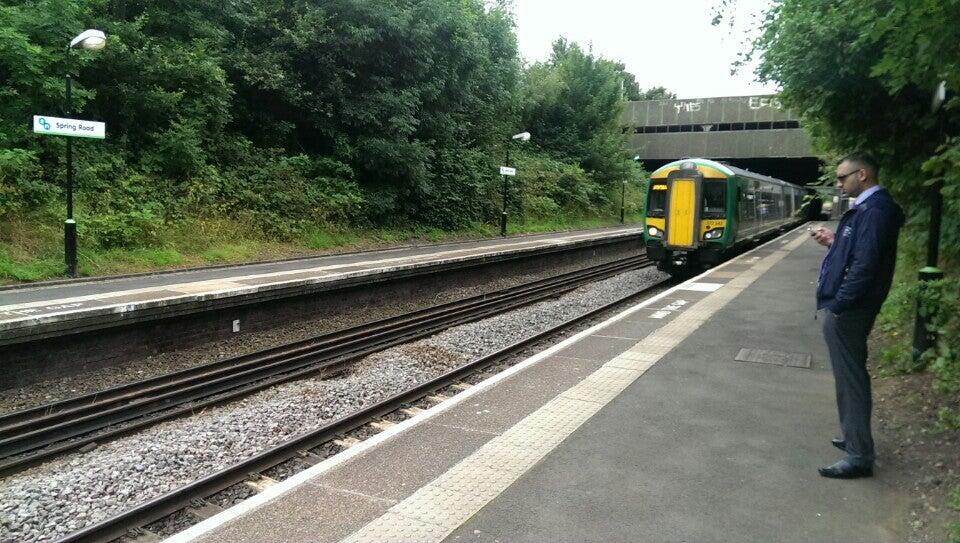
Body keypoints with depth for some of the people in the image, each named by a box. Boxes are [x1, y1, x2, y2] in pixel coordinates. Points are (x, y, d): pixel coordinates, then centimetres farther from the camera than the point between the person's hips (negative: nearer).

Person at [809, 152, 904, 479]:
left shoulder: (875, 210, -18)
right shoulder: (867, 208, 14)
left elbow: (866, 264, -25)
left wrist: (839, 306, -22)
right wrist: (834, 242, 9)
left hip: (847, 311, -10)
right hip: (846, 308, 10)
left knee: (850, 379, -3)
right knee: (849, 376, 20)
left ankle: (859, 456, 6)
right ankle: (854, 438, 34)